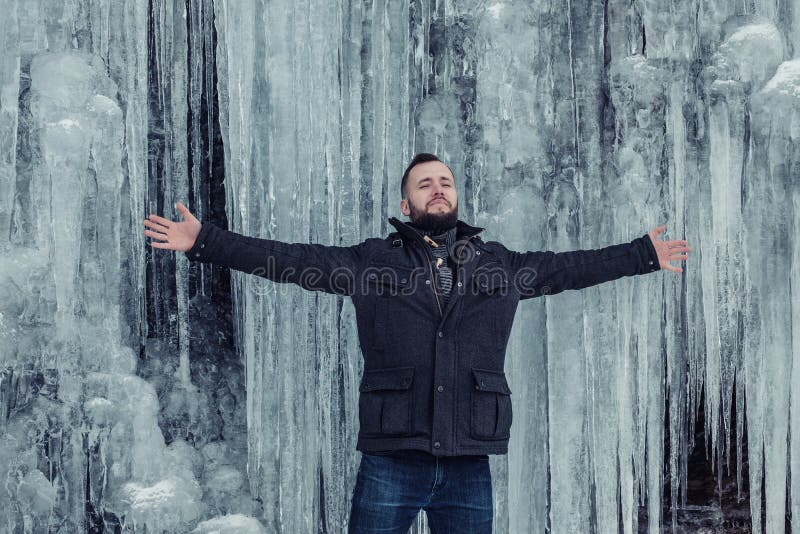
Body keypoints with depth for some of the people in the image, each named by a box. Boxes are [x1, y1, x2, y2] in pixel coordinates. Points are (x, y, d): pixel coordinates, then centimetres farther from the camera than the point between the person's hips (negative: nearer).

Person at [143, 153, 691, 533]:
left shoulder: (498, 263, 13)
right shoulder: (372, 260, 6)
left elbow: (568, 267, 20)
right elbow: (289, 259, 3)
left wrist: (643, 255, 23)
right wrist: (204, 242, -3)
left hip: (469, 464, 2)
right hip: (392, 460, -2)